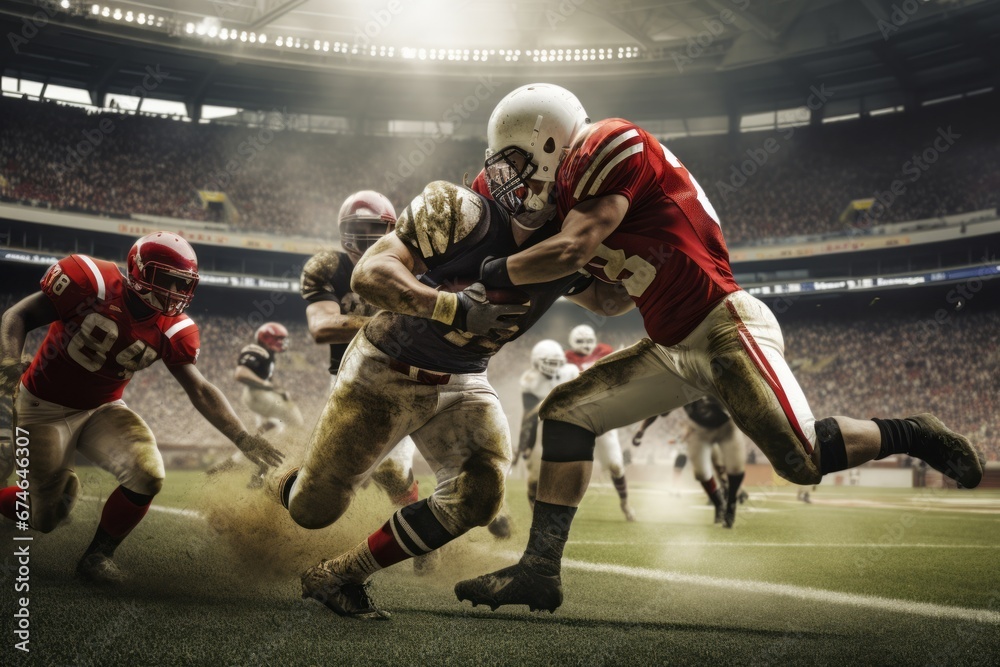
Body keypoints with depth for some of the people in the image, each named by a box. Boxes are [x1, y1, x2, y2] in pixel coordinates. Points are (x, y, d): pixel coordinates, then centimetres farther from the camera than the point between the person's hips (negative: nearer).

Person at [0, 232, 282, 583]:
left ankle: (98, 555, 2)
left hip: (102, 410, 3)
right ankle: (63, 488, 39)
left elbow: (199, 389, -9)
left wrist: (242, 438, -19)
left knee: (148, 475, -22)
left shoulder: (171, 329, -10)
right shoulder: (91, 282, -22)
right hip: (44, 408, -3)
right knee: (43, 521, 0)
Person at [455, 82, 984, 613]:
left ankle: (911, 435, 13)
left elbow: (571, 250, -23)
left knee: (801, 460, -16)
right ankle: (539, 569, 3)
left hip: (725, 328, -9)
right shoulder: (571, 198, 14)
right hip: (671, 349, 9)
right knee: (566, 413, 2)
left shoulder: (610, 149, -14)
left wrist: (491, 273, -11)